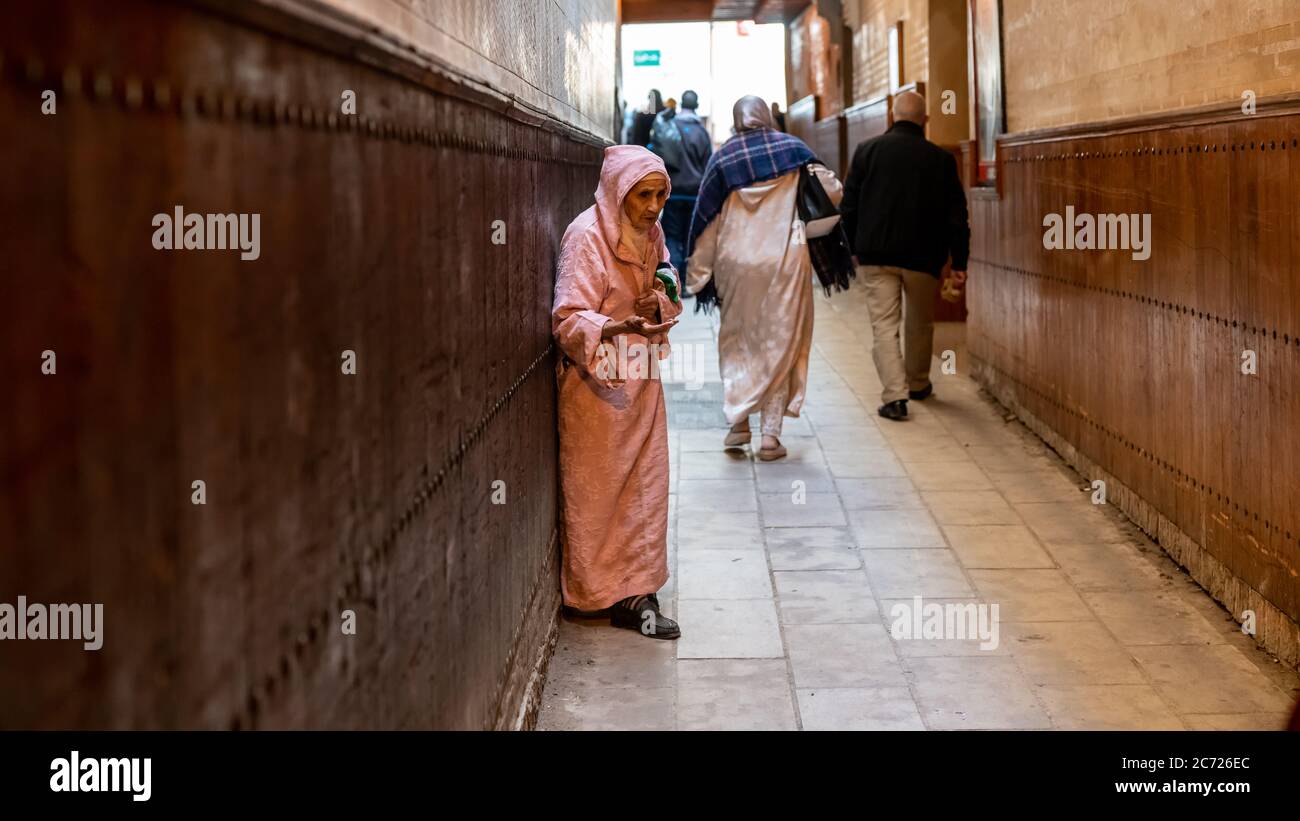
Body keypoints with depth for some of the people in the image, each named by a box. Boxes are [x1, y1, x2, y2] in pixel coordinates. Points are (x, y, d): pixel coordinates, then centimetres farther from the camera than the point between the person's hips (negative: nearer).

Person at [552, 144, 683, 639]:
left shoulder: (651, 233, 7)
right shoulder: (586, 237, -16)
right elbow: (569, 321, -22)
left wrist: (657, 305, -9)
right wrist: (623, 327, -39)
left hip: (640, 382, 7)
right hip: (595, 384, -7)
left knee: (645, 486, 5)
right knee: (597, 492, 0)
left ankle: (636, 593, 11)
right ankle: (598, 592, 10)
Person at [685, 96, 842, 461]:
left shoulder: (722, 159, 3)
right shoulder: (793, 148, 3)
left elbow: (706, 219, 2)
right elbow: (831, 191, -1)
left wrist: (699, 274, 8)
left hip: (736, 262, 0)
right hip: (786, 259, 0)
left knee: (736, 339, 16)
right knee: (781, 342, 6)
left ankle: (738, 420, 6)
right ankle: (771, 433, 2)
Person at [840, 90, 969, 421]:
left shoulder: (867, 150, 0)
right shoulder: (941, 159, 0)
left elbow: (849, 206, 2)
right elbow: (957, 216, 2)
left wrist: (849, 249, 11)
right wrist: (959, 261, 8)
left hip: (876, 254, -1)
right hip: (924, 256, 1)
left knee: (884, 324, 0)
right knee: (920, 323, 19)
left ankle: (895, 395, -12)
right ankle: (918, 383, 36)